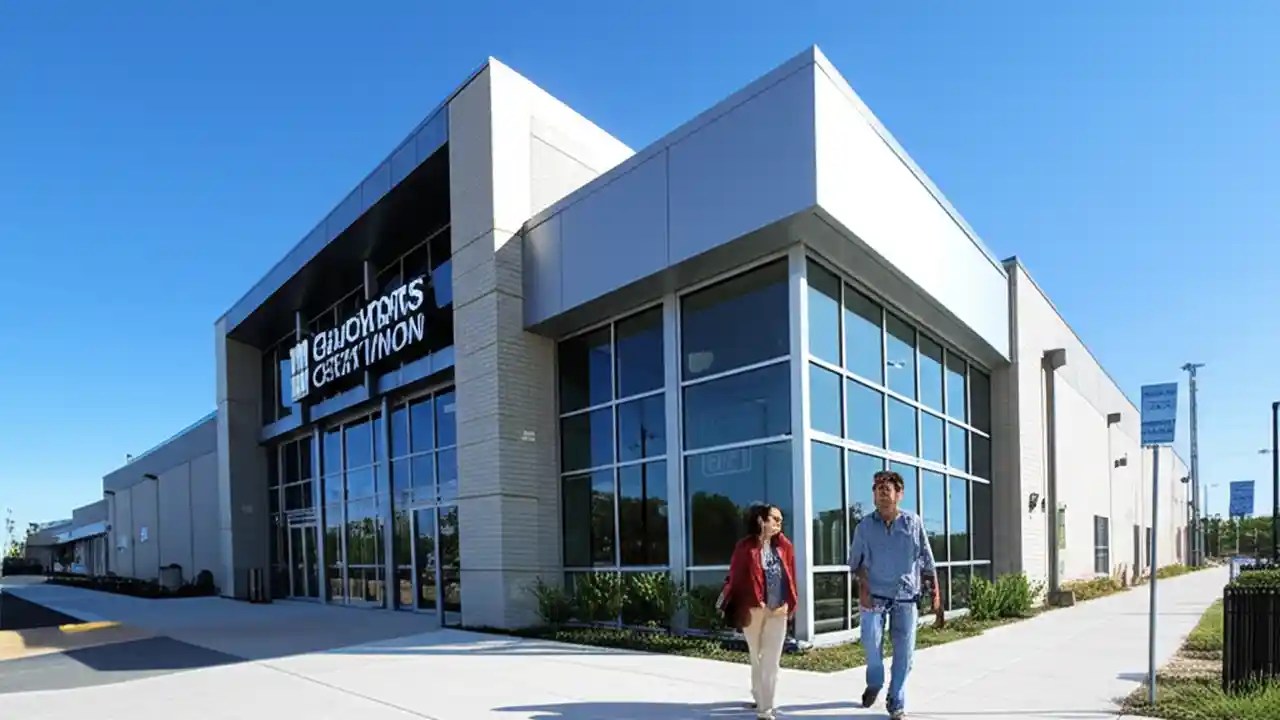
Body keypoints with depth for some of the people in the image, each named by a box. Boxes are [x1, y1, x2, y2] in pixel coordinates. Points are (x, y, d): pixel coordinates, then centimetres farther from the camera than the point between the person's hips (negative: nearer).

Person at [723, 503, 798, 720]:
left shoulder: (784, 546, 2)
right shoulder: (745, 546, -10)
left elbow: (790, 577, 6)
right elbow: (737, 578, -8)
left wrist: (788, 603, -1)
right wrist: (755, 603, -11)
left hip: (778, 612, 2)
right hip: (753, 610, -2)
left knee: (772, 661, 1)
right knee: (757, 659, 15)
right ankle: (760, 698, 35)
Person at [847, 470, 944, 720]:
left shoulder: (913, 522, -1)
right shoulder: (865, 526, 0)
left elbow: (927, 560, 4)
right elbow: (855, 560, 5)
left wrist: (935, 593, 3)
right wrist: (862, 587, -8)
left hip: (906, 596, 1)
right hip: (874, 594, 0)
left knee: (904, 650, 4)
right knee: (871, 640, -14)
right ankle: (874, 683, 15)